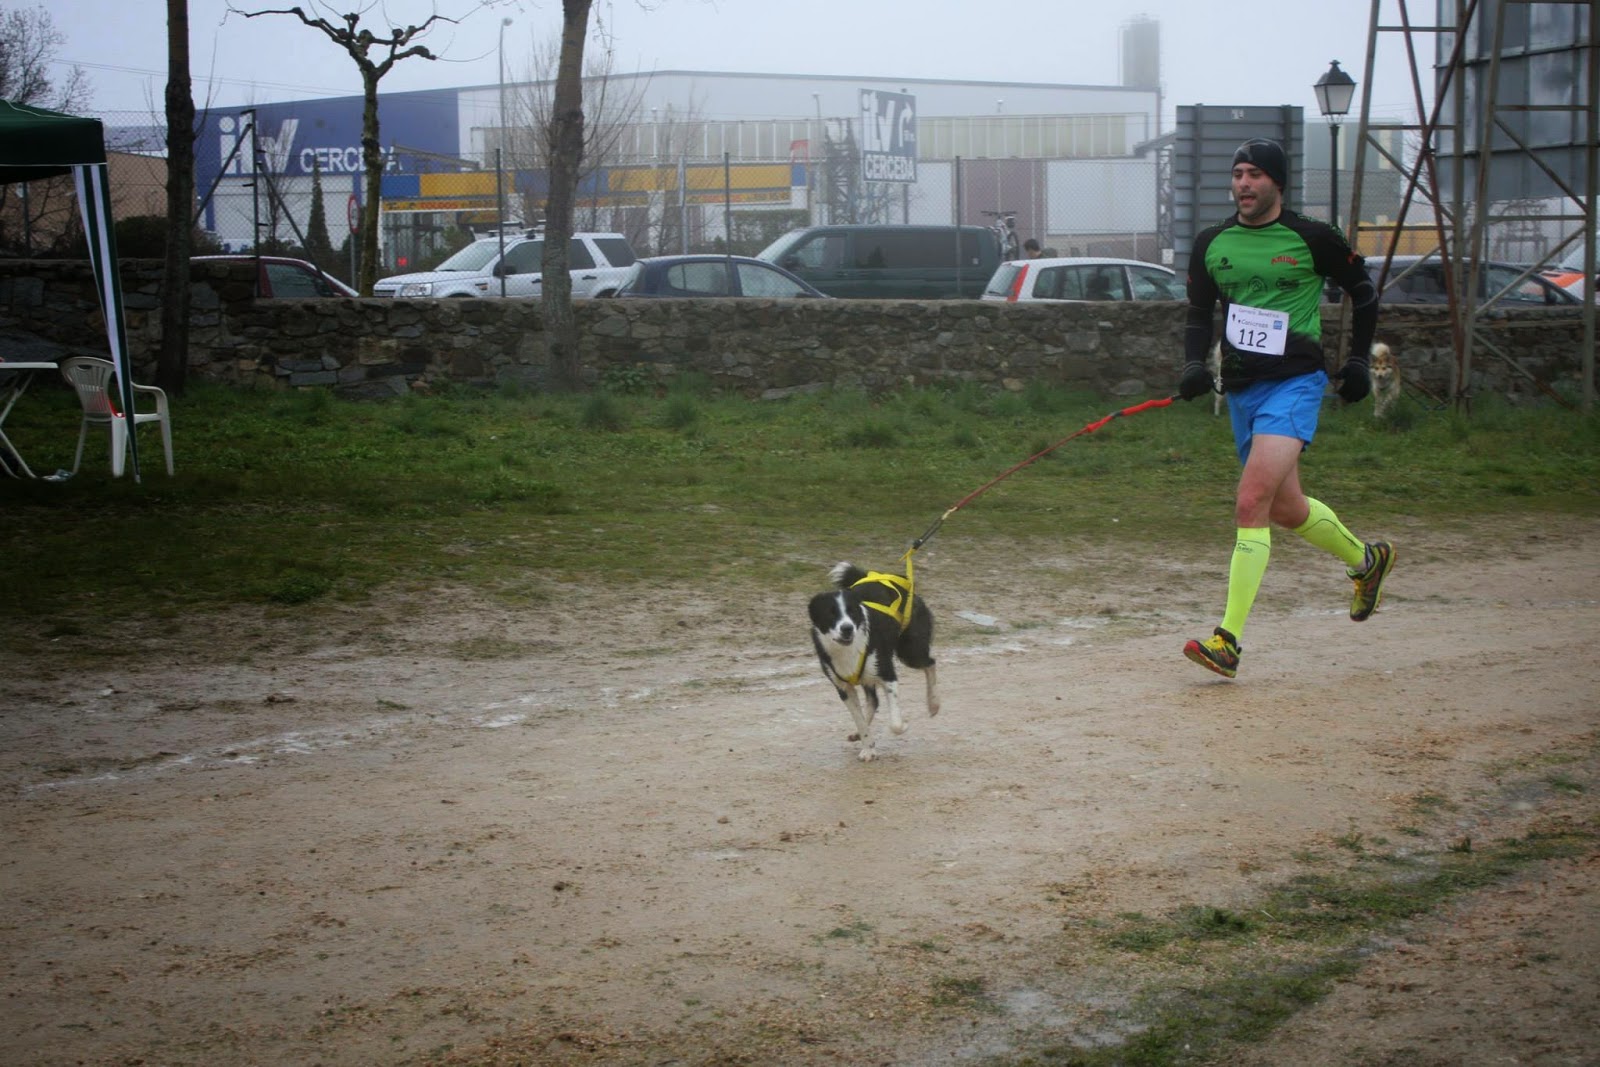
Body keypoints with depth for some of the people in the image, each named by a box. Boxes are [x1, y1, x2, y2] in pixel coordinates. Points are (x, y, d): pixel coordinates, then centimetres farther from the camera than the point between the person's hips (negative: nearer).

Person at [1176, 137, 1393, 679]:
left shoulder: (1312, 239, -4)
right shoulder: (1211, 244, 7)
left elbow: (1363, 293, 10)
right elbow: (1199, 313, 13)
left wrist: (1357, 361, 7)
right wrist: (1195, 365, -5)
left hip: (1294, 384, -6)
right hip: (1241, 389, 6)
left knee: (1251, 503, -20)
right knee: (1286, 510, 16)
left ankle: (1228, 640, -22)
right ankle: (1366, 560, 45)